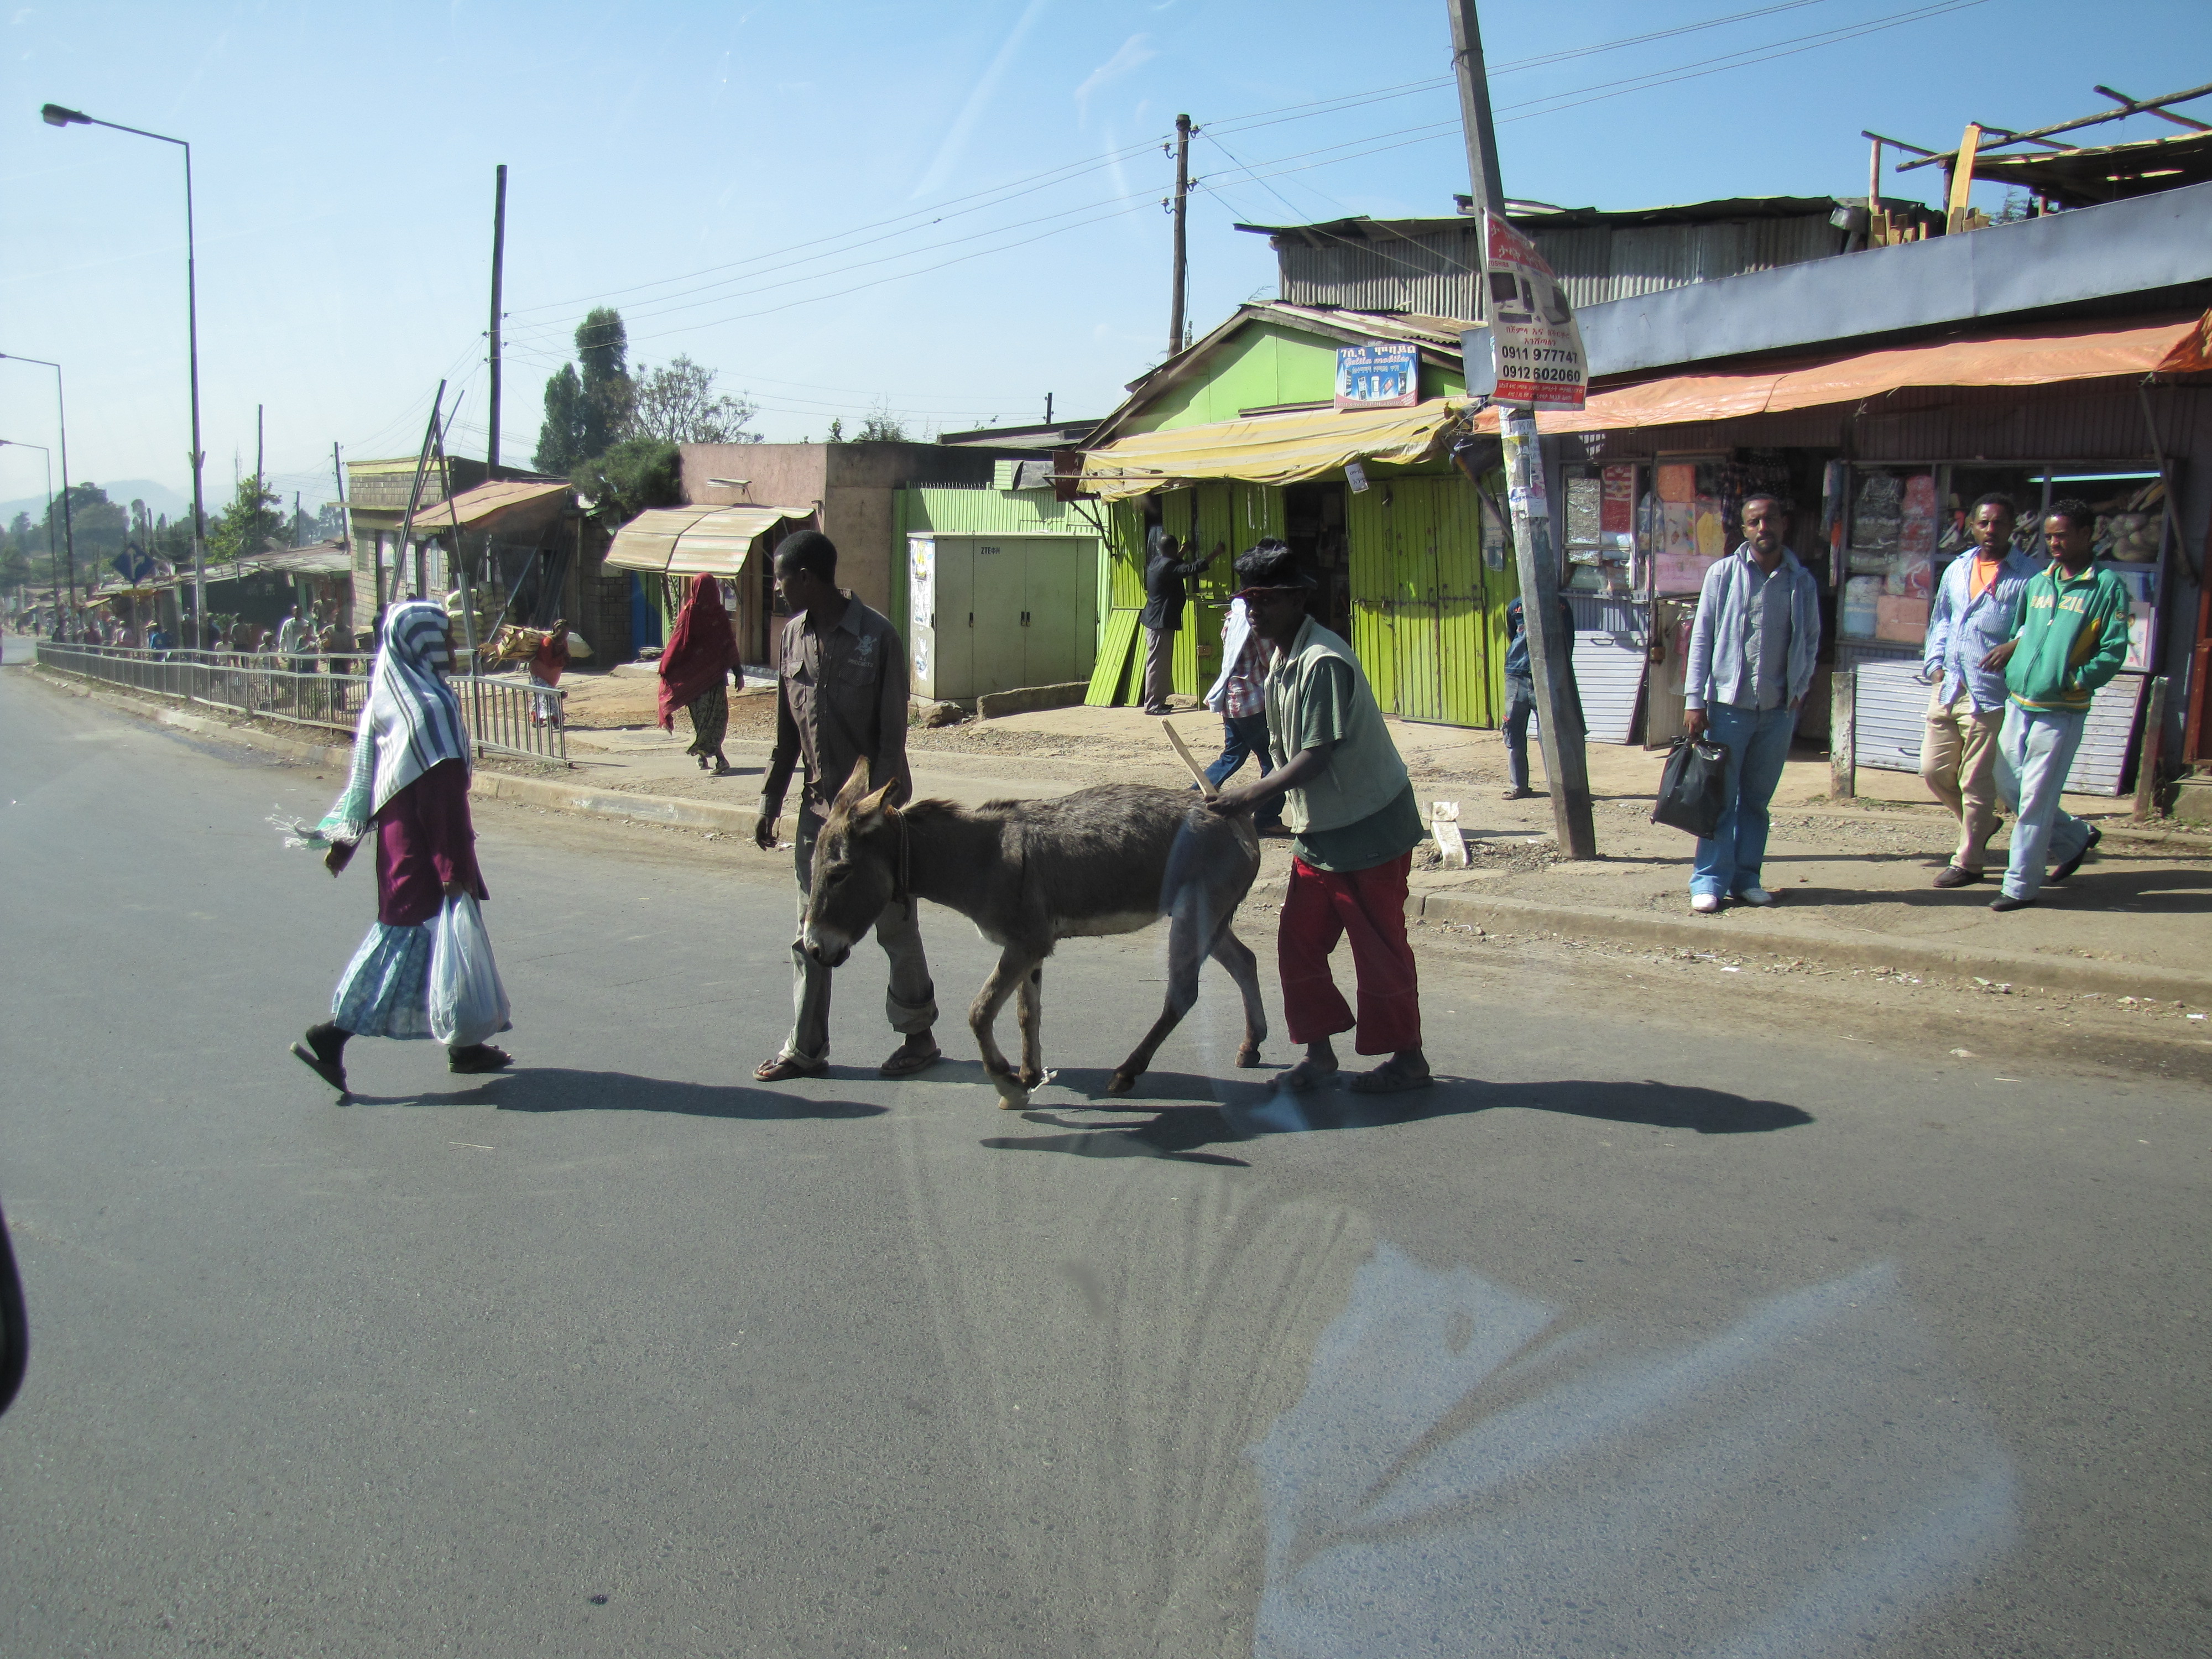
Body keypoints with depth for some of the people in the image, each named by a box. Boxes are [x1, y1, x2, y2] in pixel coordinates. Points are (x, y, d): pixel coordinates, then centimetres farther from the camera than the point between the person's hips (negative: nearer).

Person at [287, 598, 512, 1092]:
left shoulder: (390, 695, 8)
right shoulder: (428, 705, -19)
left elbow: (366, 773, 13)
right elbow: (442, 795, -22)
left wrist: (343, 840, 18)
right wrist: (455, 868, -21)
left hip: (401, 838, 9)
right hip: (420, 849, -9)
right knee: (409, 937, -2)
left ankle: (464, 1045, 22)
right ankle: (331, 1036, -1)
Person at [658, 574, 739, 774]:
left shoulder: (688, 613, -5)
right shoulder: (720, 614, -5)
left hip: (693, 674, 0)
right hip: (716, 673, 0)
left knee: (701, 715, 1)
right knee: (717, 714, 4)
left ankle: (703, 754, -5)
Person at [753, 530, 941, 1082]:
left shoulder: (877, 638, -14)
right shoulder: (793, 637, 5)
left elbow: (892, 734, -14)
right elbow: (788, 728, 12)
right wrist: (771, 798, 9)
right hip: (818, 806, 6)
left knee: (896, 927, 6)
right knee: (810, 932, 8)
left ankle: (919, 1035, 21)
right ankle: (805, 1048, 16)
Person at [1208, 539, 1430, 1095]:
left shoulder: (1323, 662, -22)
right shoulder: (1280, 663, 8)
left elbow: (1318, 756, -25)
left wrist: (1255, 794, -24)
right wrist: (1260, 800, 3)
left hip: (1370, 827, -9)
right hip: (1317, 829, 9)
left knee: (1378, 945, 2)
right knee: (1298, 942, 8)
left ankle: (1408, 1058, 16)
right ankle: (1319, 1051, 20)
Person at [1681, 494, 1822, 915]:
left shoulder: (1802, 582, 7)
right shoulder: (1723, 574, 0)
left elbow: (1811, 641, 16)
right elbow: (1701, 638, 0)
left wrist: (1798, 689, 4)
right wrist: (1694, 701, -6)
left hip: (1779, 709, 2)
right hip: (1729, 703, -2)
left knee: (1757, 798, 9)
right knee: (1721, 797, -1)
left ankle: (1745, 877, 17)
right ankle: (1709, 880, 3)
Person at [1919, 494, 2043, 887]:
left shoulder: (2030, 575, -5)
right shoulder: (1957, 570, 13)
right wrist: (1936, 664, 9)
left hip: (1991, 695, -6)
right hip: (1948, 689, 6)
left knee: (1976, 782, 1)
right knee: (1934, 770, 10)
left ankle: (1967, 862, 13)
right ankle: (1980, 824, 35)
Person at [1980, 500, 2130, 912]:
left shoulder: (2107, 587, -7)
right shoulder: (2038, 582, 11)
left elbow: (2113, 652, -10)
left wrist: (2072, 683, -17)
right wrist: (2012, 646, 4)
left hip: (2061, 713, -6)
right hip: (2019, 704, 7)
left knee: (2034, 799, -4)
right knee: (2008, 785, 13)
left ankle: (2021, 886, 5)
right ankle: (2075, 837, 34)